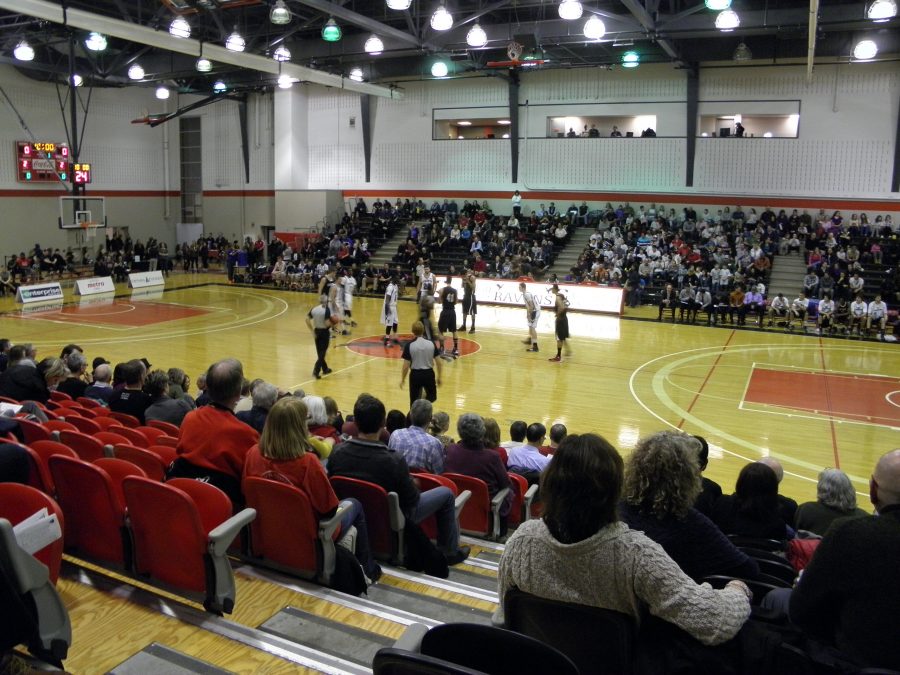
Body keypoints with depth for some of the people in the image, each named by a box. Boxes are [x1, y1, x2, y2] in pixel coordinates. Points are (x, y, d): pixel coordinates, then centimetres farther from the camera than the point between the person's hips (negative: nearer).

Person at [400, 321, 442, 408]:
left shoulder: (409, 345, -11)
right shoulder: (431, 343, -4)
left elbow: (406, 366, -11)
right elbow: (438, 362, -1)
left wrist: (402, 379, 4)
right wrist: (439, 377, 12)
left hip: (415, 375, -1)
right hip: (429, 374, 1)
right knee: (432, 397, 24)